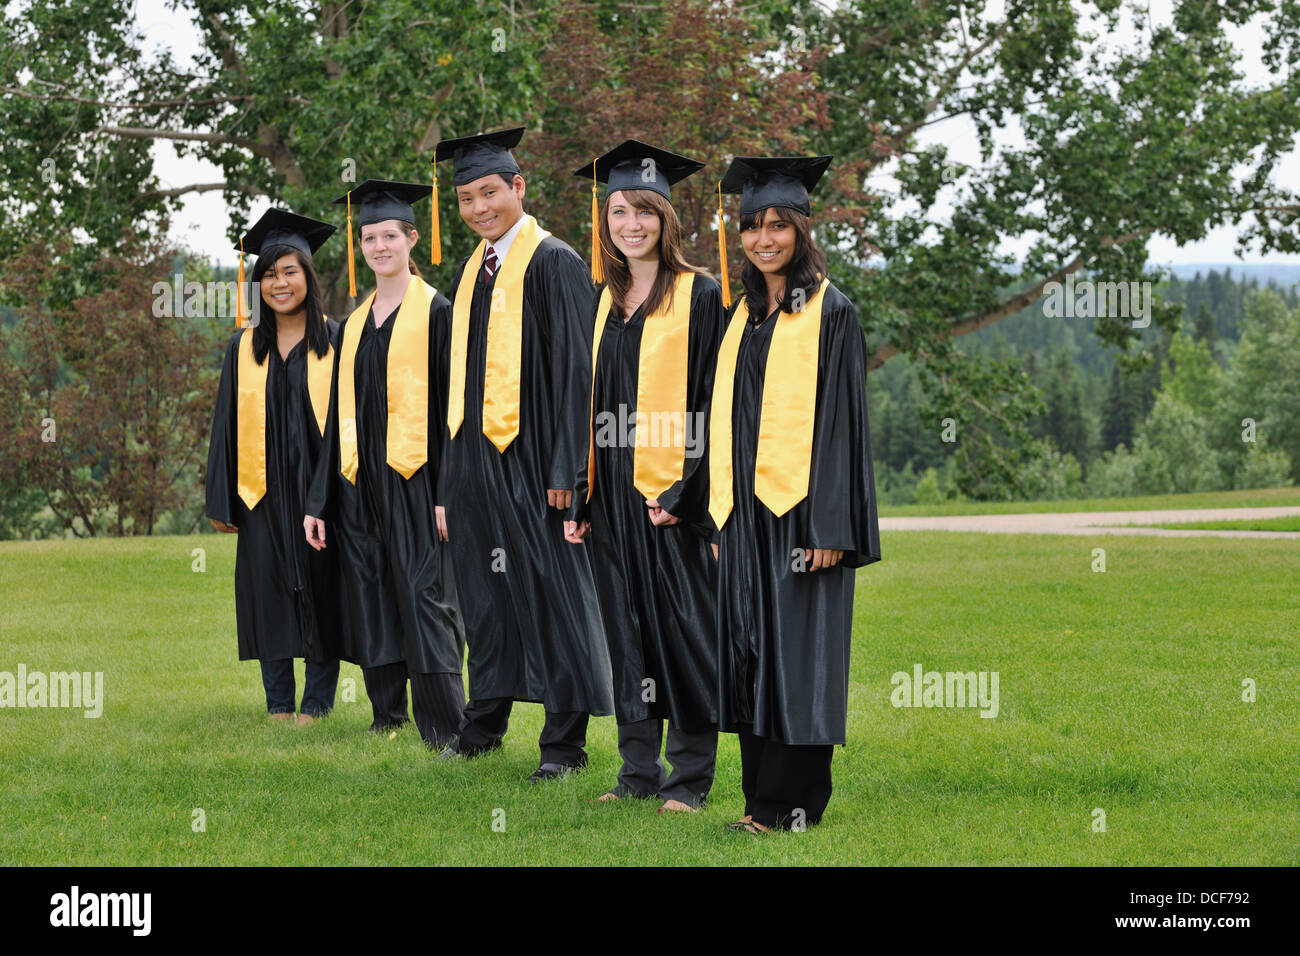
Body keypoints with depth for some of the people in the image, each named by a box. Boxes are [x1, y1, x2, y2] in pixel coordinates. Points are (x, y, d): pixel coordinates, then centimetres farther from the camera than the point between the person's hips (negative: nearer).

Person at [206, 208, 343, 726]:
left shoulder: (335, 342, 0)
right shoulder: (244, 349, 8)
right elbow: (227, 425, 10)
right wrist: (222, 502, 5)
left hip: (319, 486, -3)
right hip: (263, 492, 3)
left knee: (321, 591, 0)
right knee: (271, 591, 4)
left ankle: (317, 701, 8)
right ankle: (279, 702, 12)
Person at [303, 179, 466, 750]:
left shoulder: (435, 311, -2)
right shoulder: (355, 324, 15)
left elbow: (451, 403, -7)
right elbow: (339, 418, 17)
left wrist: (448, 490, -15)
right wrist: (319, 501, 12)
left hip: (414, 479, -6)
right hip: (360, 483, 6)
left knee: (423, 597, -9)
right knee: (371, 598, 8)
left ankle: (445, 726, -8)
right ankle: (387, 712, 17)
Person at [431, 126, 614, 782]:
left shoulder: (553, 262, -8)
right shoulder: (470, 272, 15)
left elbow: (573, 366, -13)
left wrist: (564, 467, -19)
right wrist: (453, 466, 13)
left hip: (528, 454, -7)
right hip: (472, 451, 7)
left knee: (549, 589, -3)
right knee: (485, 590, 13)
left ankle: (566, 740, 3)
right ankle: (484, 726, 23)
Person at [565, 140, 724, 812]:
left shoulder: (700, 297, -4)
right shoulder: (604, 303, 14)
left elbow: (707, 400, -9)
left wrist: (685, 489, -17)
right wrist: (579, 497, 10)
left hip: (670, 494, -6)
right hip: (613, 495, 6)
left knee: (681, 627, -3)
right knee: (627, 631, 9)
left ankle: (690, 776, 4)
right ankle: (639, 769, 15)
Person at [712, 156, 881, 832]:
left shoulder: (830, 313, -5)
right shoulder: (743, 318, 14)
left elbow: (841, 420, -10)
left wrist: (831, 528, -16)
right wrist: (722, 516, 12)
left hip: (800, 509, -7)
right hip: (745, 512, 7)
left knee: (797, 652, -4)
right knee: (750, 653, 7)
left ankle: (789, 803, 0)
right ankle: (764, 795, 13)